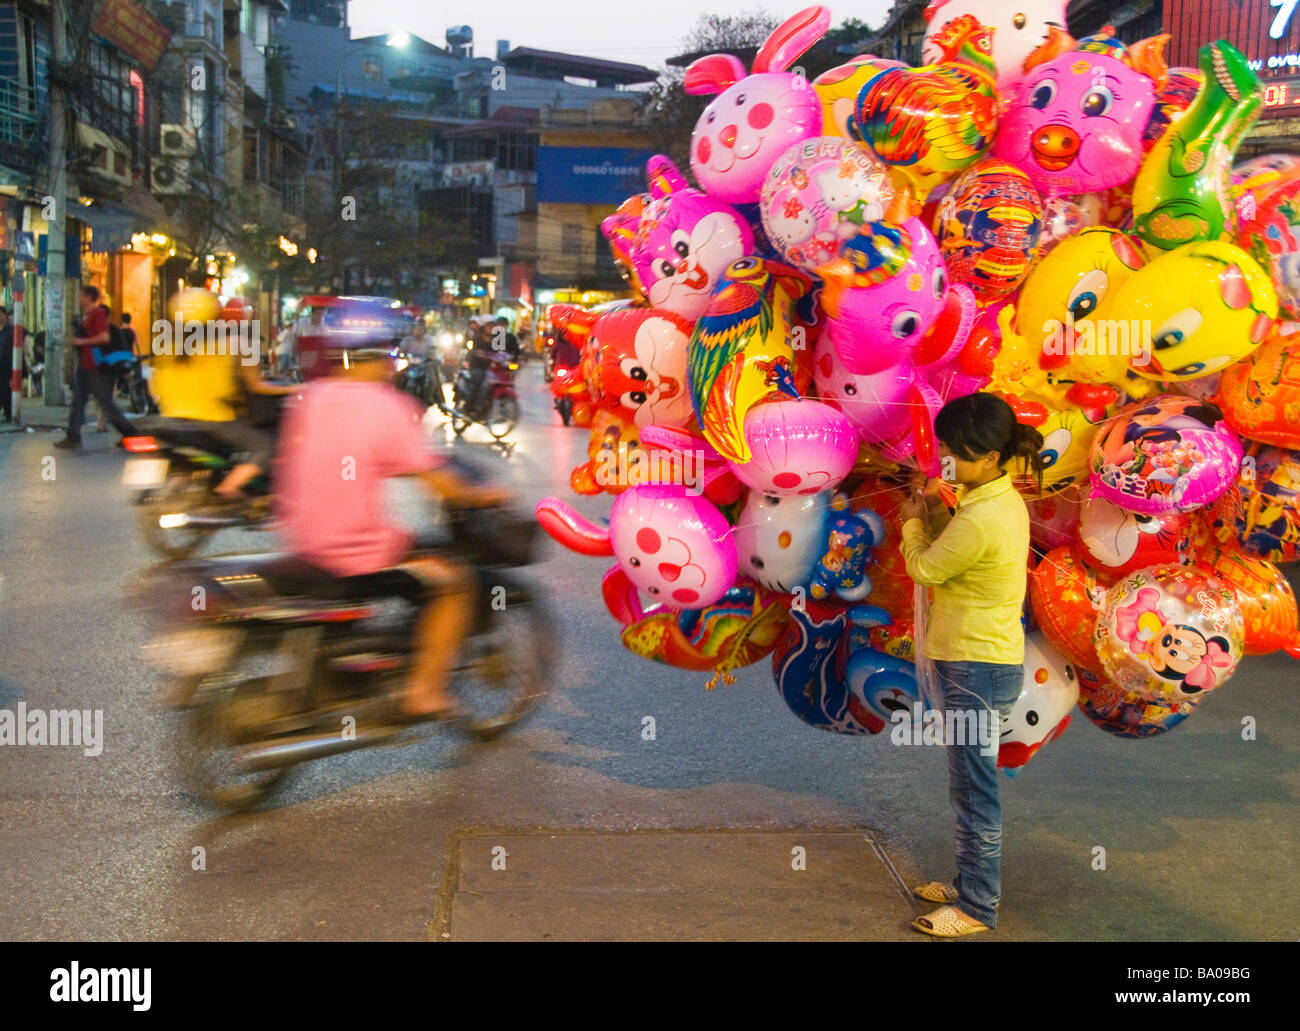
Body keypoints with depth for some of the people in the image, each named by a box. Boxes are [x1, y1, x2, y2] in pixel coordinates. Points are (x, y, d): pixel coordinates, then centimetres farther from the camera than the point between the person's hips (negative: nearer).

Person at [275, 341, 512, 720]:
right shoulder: (389, 407, -13)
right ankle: (423, 692, 3)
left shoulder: (310, 396, 5)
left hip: (304, 541, 8)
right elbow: (443, 487, -12)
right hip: (359, 550, -8)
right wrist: (484, 496, 6)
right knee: (455, 580, 6)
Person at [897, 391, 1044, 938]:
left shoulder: (981, 518, -25)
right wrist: (935, 515, 2)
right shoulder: (1004, 499, 6)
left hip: (976, 671, -10)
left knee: (975, 791, 1)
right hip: (984, 663, 10)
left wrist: (913, 523, 6)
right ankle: (969, 882, 33)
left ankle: (977, 908, 12)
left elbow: (924, 568, -11)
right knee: (970, 786, 20)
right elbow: (954, 553, 16)